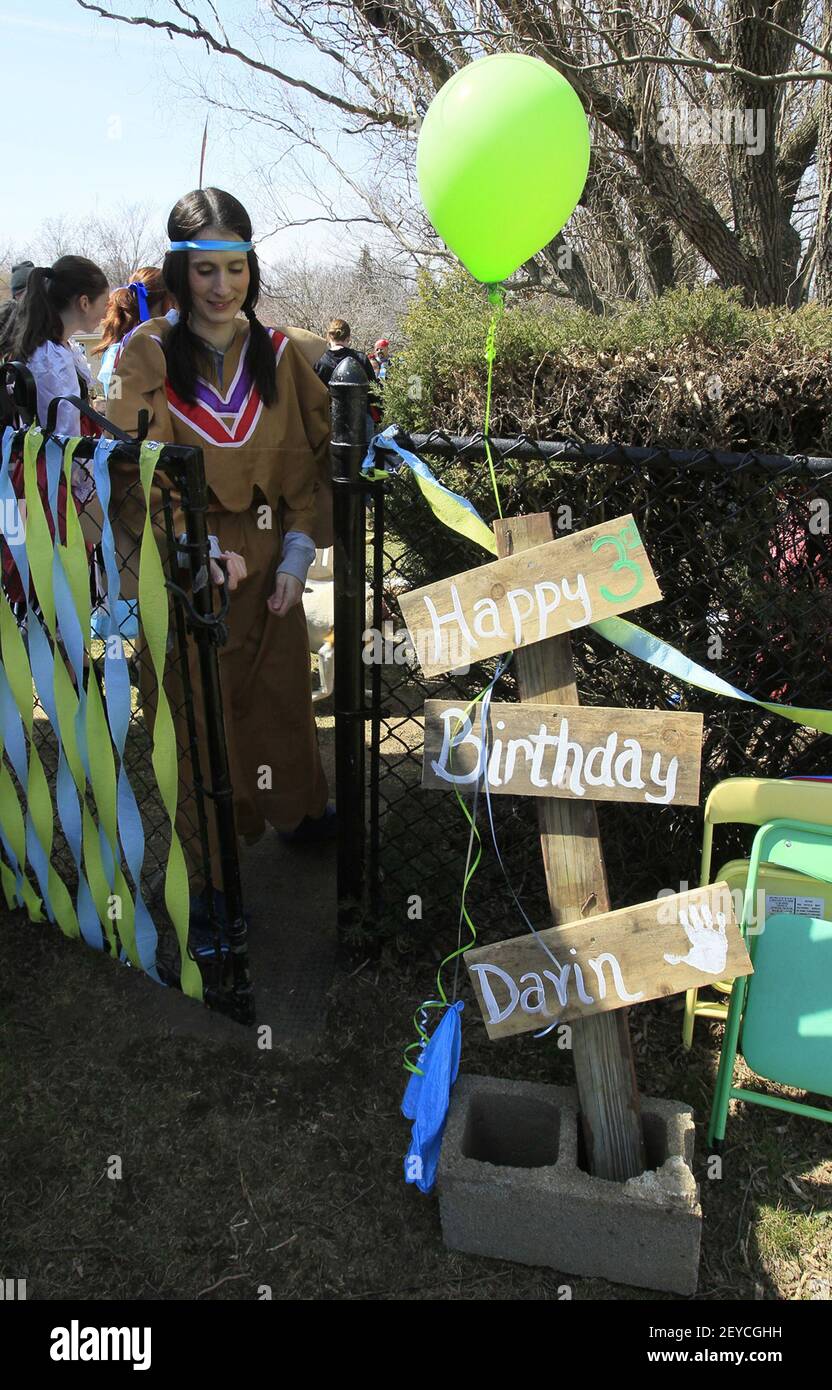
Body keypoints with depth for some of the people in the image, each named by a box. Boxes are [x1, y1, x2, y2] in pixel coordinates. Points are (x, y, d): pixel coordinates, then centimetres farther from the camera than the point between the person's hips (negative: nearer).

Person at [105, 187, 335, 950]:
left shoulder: (280, 352, 2)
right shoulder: (147, 353, -8)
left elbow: (307, 461, 4)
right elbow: (140, 473, -12)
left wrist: (297, 554, -5)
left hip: (270, 564, 3)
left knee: (283, 693, 17)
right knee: (200, 715, 4)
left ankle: (300, 809, 44)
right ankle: (209, 878, 20)